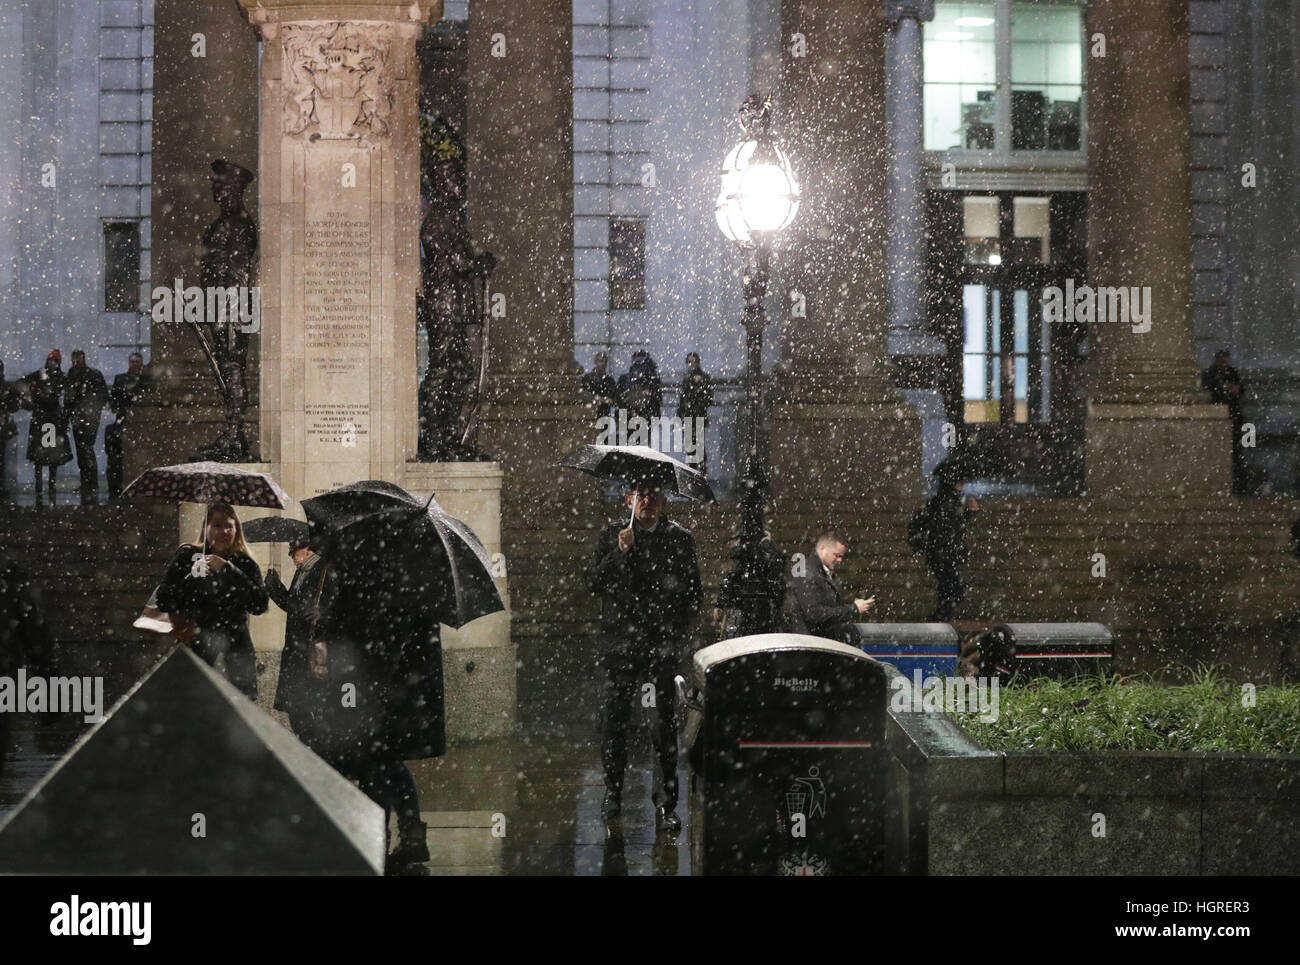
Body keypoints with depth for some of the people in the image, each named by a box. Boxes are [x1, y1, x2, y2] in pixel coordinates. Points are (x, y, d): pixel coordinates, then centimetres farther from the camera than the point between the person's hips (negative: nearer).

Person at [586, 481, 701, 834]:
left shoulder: (679, 538, 7)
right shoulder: (613, 534, 8)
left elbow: (691, 593, 11)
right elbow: (594, 582, 3)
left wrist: (677, 635, 1)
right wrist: (619, 553, -11)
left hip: (663, 645, -1)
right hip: (620, 643, 1)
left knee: (665, 723, -5)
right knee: (615, 721, 4)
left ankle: (667, 805, -3)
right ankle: (612, 795, 20)